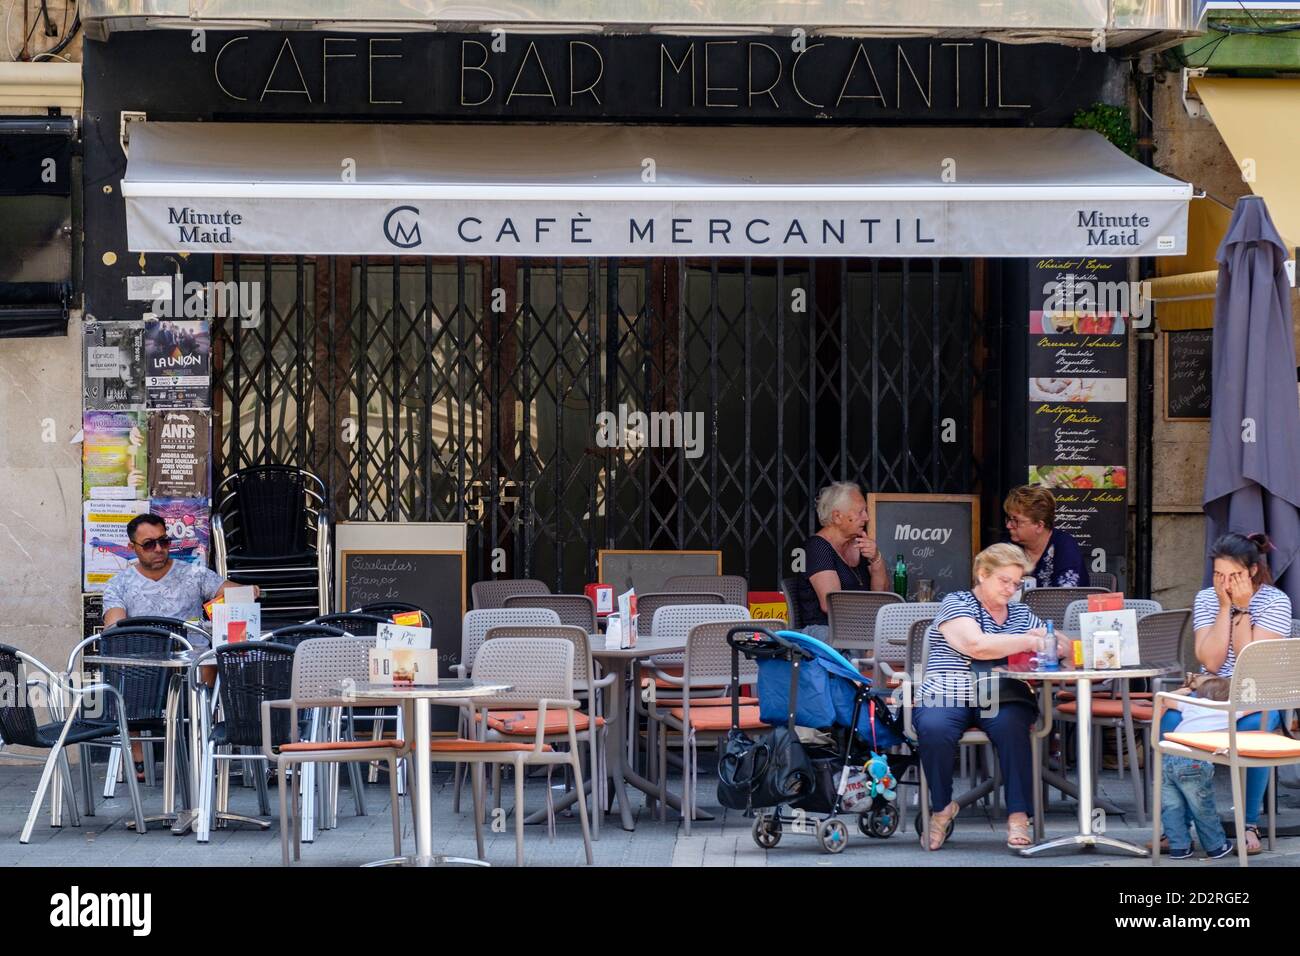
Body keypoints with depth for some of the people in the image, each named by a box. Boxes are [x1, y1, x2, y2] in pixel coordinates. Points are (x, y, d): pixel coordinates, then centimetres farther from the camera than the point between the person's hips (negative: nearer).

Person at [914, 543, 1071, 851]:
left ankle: (1018, 817, -30)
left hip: (1003, 701, 3)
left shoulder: (1021, 614, 22)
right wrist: (1029, 641, -18)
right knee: (933, 730, -35)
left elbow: (1064, 646, 21)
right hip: (948, 696, -3)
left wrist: (1050, 641, -4)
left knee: (1011, 726, -34)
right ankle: (942, 807, -9)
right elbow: (976, 645, -15)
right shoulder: (957, 604, 5)